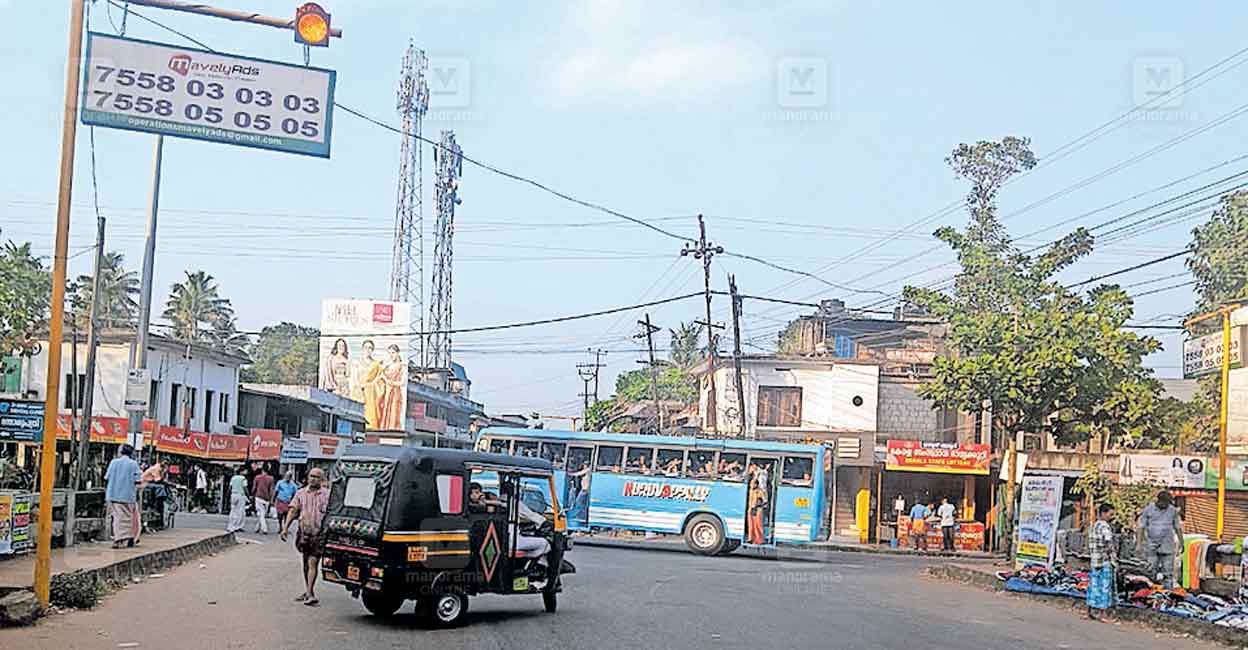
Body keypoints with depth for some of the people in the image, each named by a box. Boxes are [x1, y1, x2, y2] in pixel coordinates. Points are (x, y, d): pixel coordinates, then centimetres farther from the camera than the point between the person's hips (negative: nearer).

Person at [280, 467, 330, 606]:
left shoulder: (327, 494, 0)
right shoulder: (301, 493, 9)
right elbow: (292, 511, 6)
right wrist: (285, 528, -2)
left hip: (319, 534, -4)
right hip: (304, 532, 4)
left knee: (312, 562, -11)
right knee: (305, 563, 14)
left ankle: (309, 593, -11)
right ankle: (308, 591, 27)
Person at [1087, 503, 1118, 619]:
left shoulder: (1095, 526, 10)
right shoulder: (1105, 527, -15)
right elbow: (1110, 546, -19)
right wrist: (1115, 561, -14)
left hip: (1095, 561, 8)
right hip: (1105, 562, -8)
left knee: (1094, 585, 13)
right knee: (1105, 586, -2)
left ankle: (1091, 609, 18)